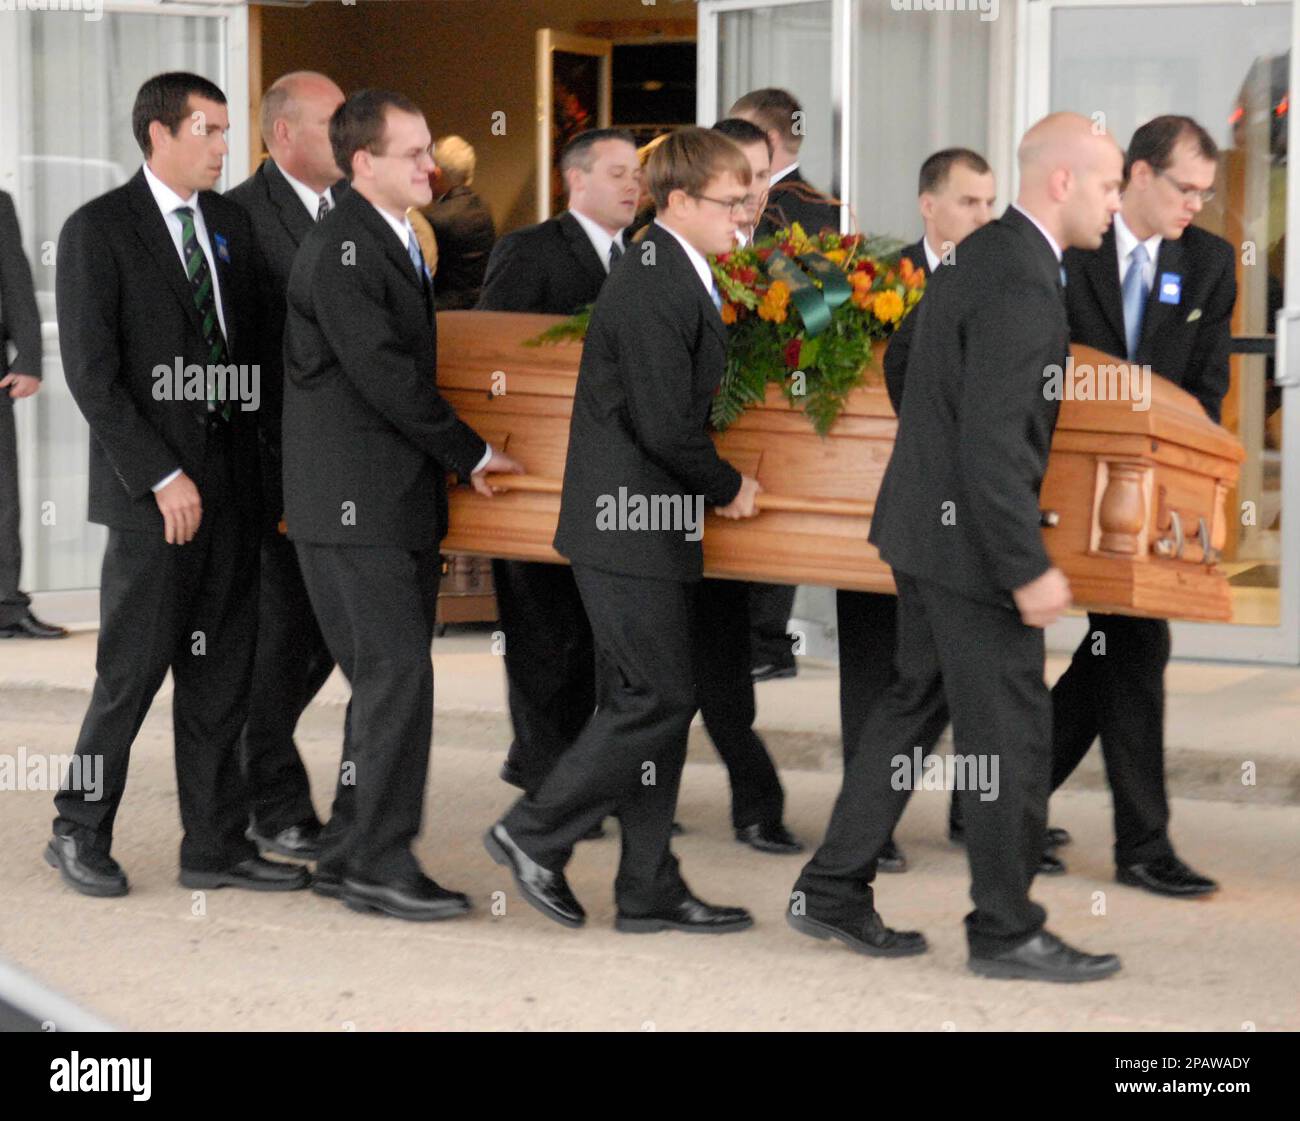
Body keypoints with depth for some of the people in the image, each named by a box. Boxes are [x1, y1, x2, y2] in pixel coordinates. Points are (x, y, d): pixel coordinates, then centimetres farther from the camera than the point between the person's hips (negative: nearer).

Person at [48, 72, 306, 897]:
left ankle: (216, 845, 15)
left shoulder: (232, 223, 12)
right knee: (136, 666, -2)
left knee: (223, 671, 8)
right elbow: (91, 374, -11)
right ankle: (80, 833, 15)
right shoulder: (97, 230, -6)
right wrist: (163, 477, -16)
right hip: (151, 488, -6)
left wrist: (259, 462, 5)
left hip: (232, 481, 6)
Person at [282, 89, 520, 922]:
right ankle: (380, 863, -4)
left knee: (390, 679, 11)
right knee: (397, 674, -10)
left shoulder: (395, 243, 15)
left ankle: (349, 855, 18)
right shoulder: (340, 250, -15)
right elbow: (383, 375, -19)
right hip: (353, 507, -10)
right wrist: (470, 454, -10)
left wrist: (451, 460, 17)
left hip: (402, 499, 10)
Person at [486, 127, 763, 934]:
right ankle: (535, 835, 5)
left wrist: (716, 486, 12)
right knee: (659, 699, -7)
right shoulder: (652, 288, -18)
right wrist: (728, 487, -7)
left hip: (656, 528, 10)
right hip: (631, 529, -10)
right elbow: (666, 426, -21)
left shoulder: (680, 280, 14)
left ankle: (650, 891, 17)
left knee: (656, 702, 11)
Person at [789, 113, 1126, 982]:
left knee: (915, 704, 17)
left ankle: (833, 891, 23)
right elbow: (993, 442, -25)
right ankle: (1007, 932, 13)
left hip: (925, 523, 10)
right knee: (1011, 732, 1)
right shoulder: (1022, 284, -22)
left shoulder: (985, 254, 9)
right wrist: (1028, 569, -22)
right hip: (969, 541, -10)